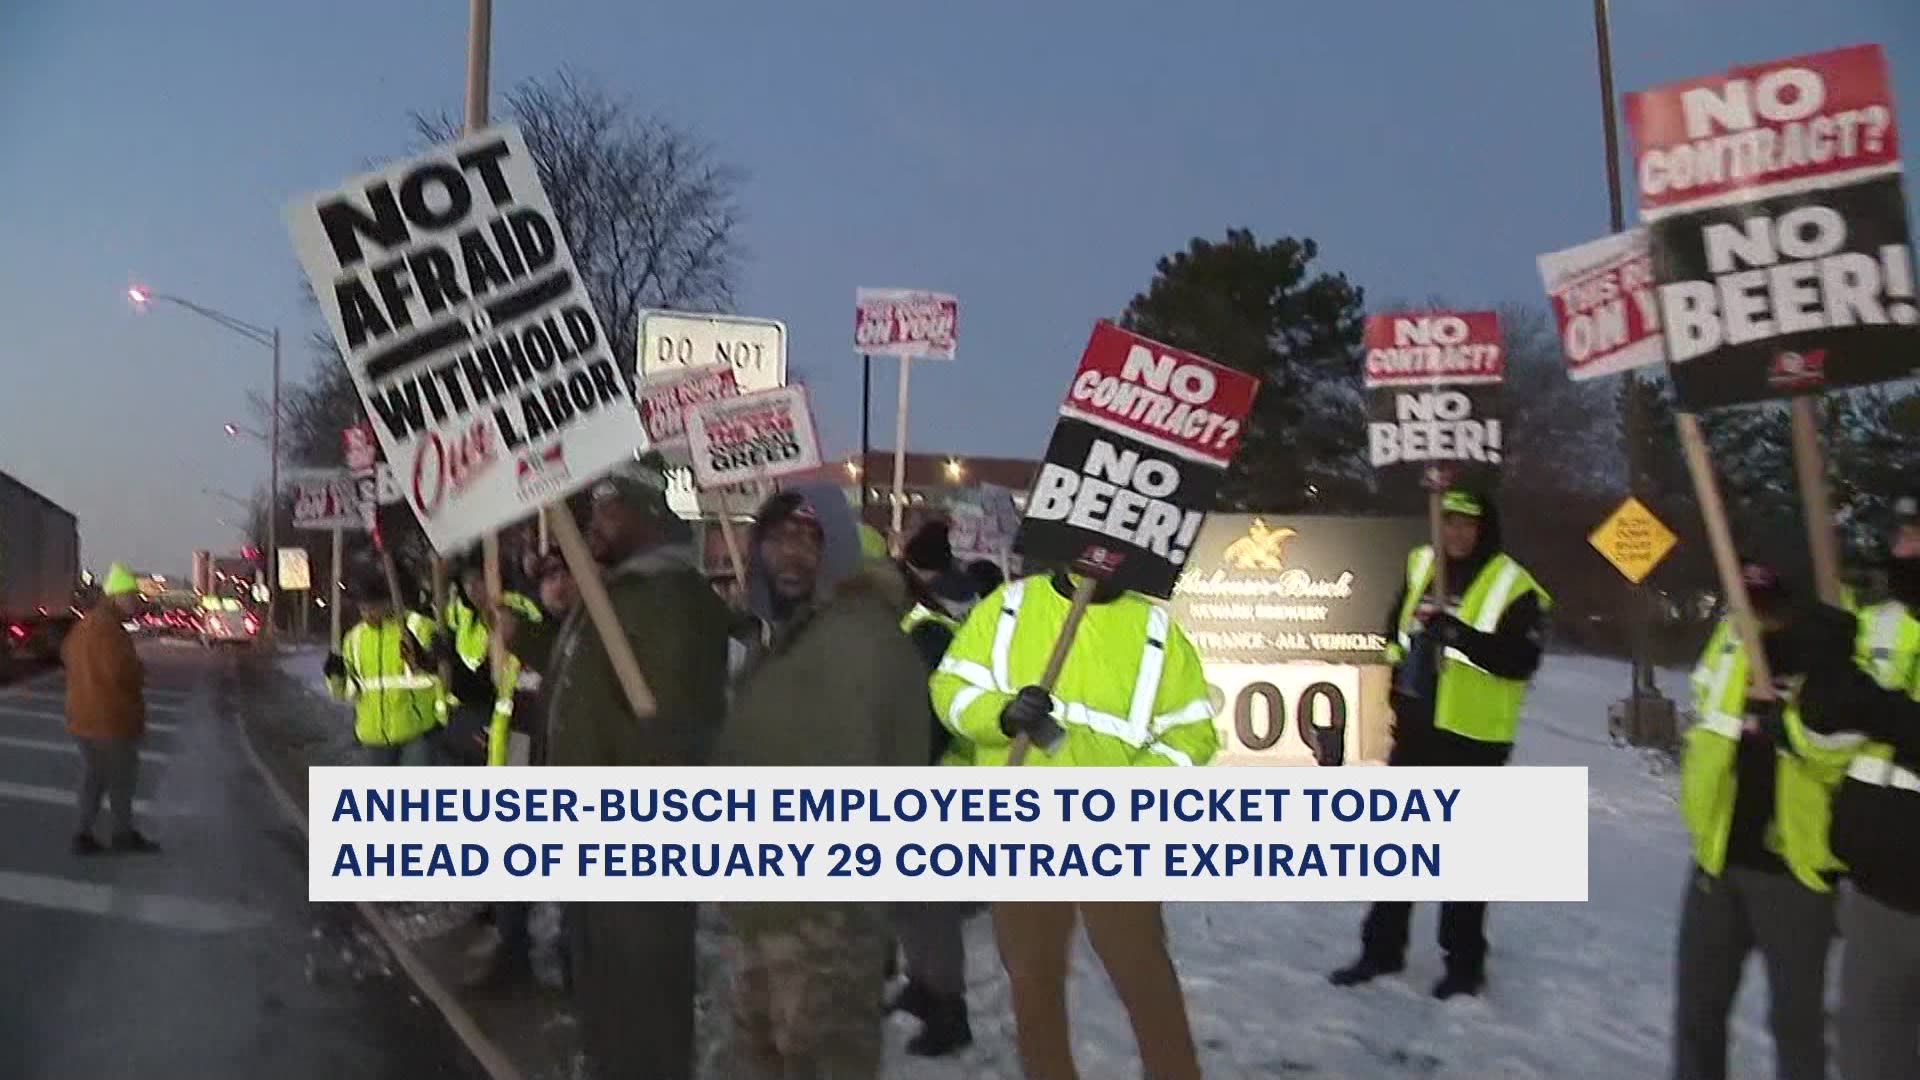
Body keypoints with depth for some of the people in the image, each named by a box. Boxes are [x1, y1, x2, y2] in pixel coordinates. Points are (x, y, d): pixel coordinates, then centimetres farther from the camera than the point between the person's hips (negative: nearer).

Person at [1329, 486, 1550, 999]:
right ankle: (1382, 947, 26)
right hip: (1415, 727, 6)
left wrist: (1459, 634, -31)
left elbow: (1522, 661, -21)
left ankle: (1464, 960, 21)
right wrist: (1399, 674, 9)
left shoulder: (1513, 586, -12)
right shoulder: (1421, 566, 7)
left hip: (1474, 737, -6)